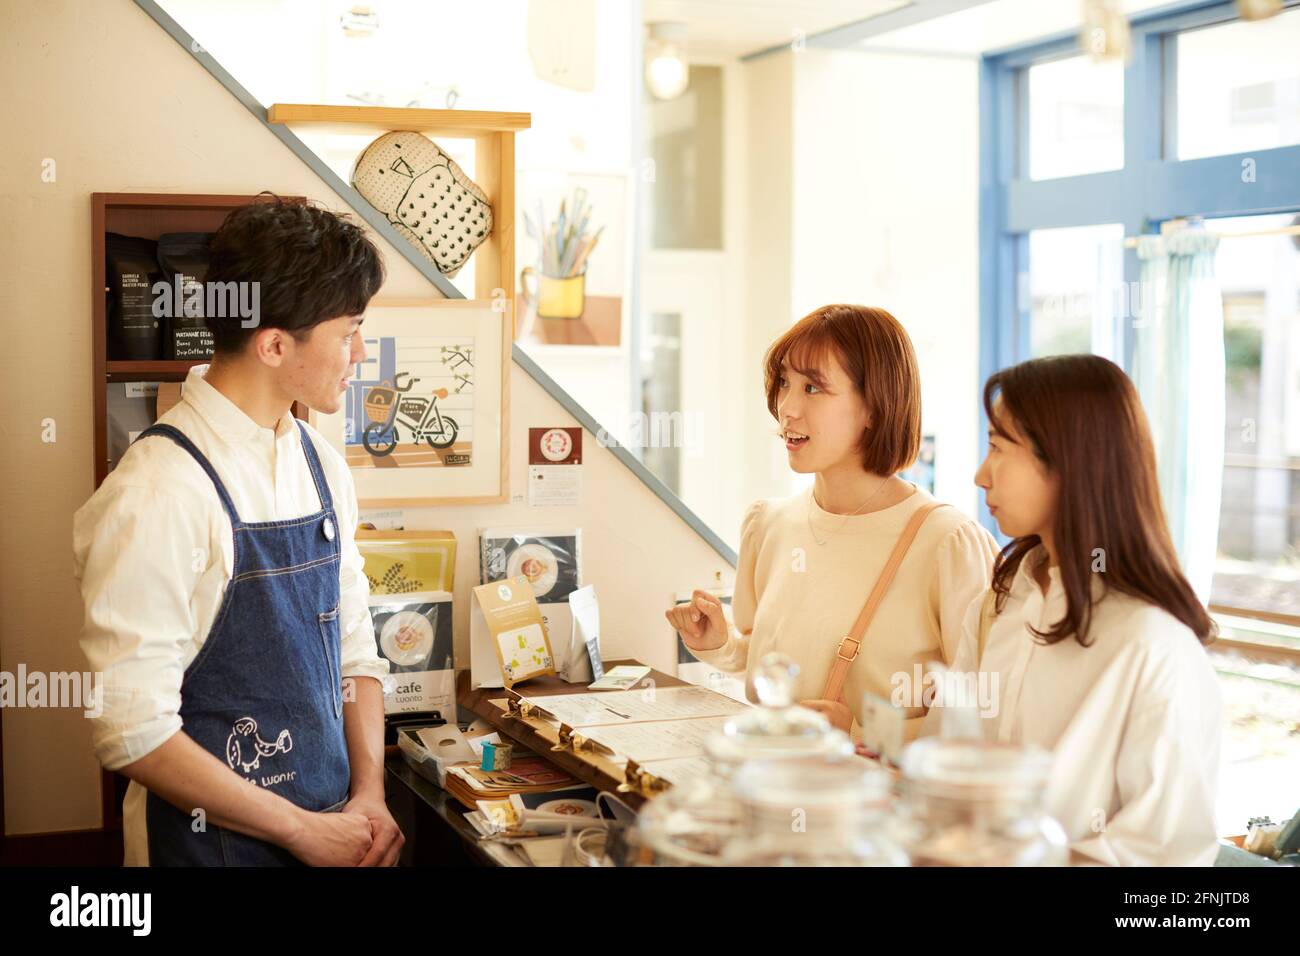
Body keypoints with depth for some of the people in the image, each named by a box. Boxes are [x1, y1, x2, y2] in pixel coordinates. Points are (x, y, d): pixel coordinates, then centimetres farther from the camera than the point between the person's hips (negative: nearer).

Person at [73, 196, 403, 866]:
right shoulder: (161, 492, -20)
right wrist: (304, 831, -14)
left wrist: (369, 798, -3)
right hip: (217, 842, -6)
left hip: (330, 822, 6)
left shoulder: (322, 466, 2)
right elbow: (133, 732, -20)